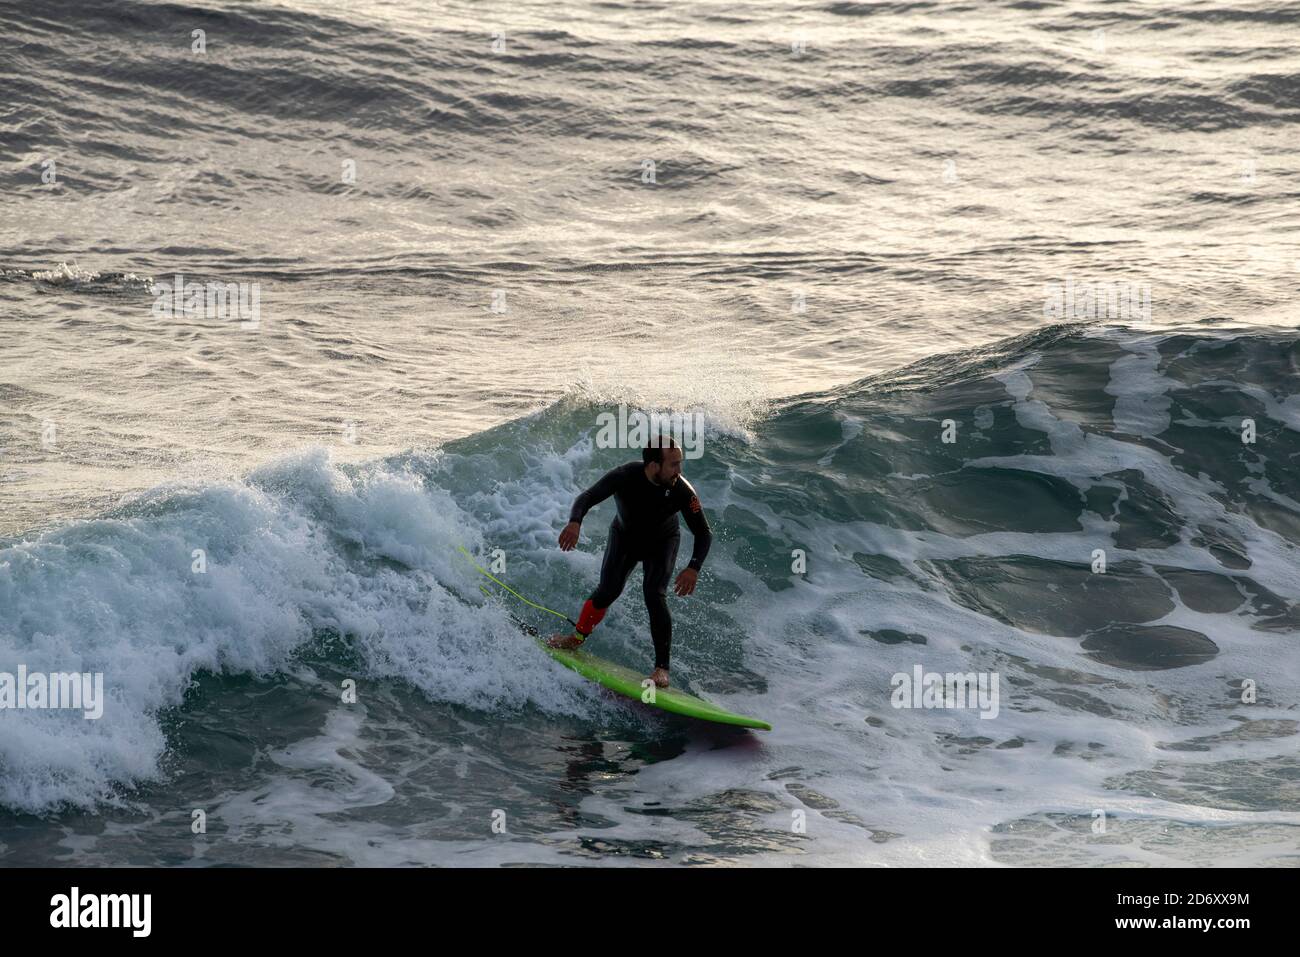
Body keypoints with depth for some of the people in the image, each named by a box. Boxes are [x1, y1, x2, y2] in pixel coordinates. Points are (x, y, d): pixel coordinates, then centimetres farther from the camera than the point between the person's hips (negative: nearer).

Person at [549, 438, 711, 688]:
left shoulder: (682, 491, -31)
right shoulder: (625, 477, -33)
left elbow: (704, 533, -22)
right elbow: (587, 498, -30)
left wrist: (694, 567, -38)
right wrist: (575, 523, -52)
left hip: (661, 543, -1)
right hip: (624, 536, 1)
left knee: (654, 596, -19)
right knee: (609, 590, -14)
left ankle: (662, 668, -14)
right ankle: (577, 637, 10)